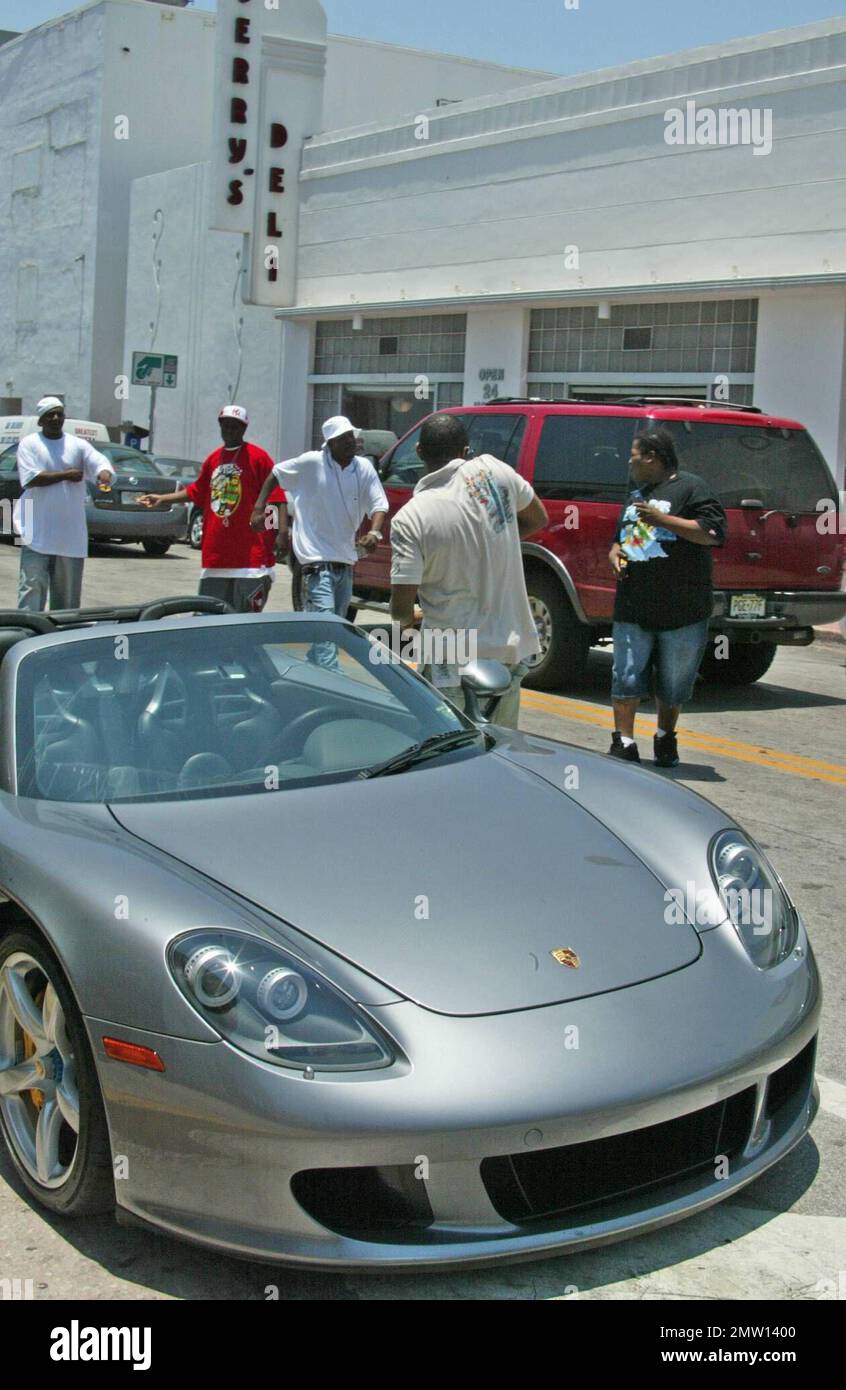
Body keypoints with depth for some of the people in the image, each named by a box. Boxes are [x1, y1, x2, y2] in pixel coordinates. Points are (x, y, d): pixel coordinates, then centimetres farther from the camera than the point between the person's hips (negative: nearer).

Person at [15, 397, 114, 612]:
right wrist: (66, 475, -8)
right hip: (37, 532, -3)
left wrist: (105, 476, -29)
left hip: (71, 534, 3)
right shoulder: (29, 444, 3)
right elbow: (31, 479, -10)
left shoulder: (78, 445, 10)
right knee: (32, 586, -8)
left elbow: (100, 464, -6)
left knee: (68, 590, 8)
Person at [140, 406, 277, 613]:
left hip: (250, 555, -6)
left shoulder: (258, 457, -4)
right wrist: (162, 498, 24)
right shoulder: (213, 459, 15)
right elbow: (196, 491, 27)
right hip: (215, 555, 7)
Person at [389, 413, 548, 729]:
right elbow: (538, 519, 13)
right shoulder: (492, 470, -6)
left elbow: (401, 608, -17)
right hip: (511, 649, 5)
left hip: (452, 665, -5)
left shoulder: (409, 519, -16)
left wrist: (407, 619, 7)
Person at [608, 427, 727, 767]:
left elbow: (714, 532, -14)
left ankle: (666, 739, 25)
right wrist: (614, 553, 8)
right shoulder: (635, 496, 20)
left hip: (682, 610, -5)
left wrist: (663, 519, -18)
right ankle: (624, 743, 4)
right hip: (633, 609, 5)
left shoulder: (690, 487, -3)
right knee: (626, 678, -1)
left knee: (674, 682, 7)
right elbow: (620, 537, 31)